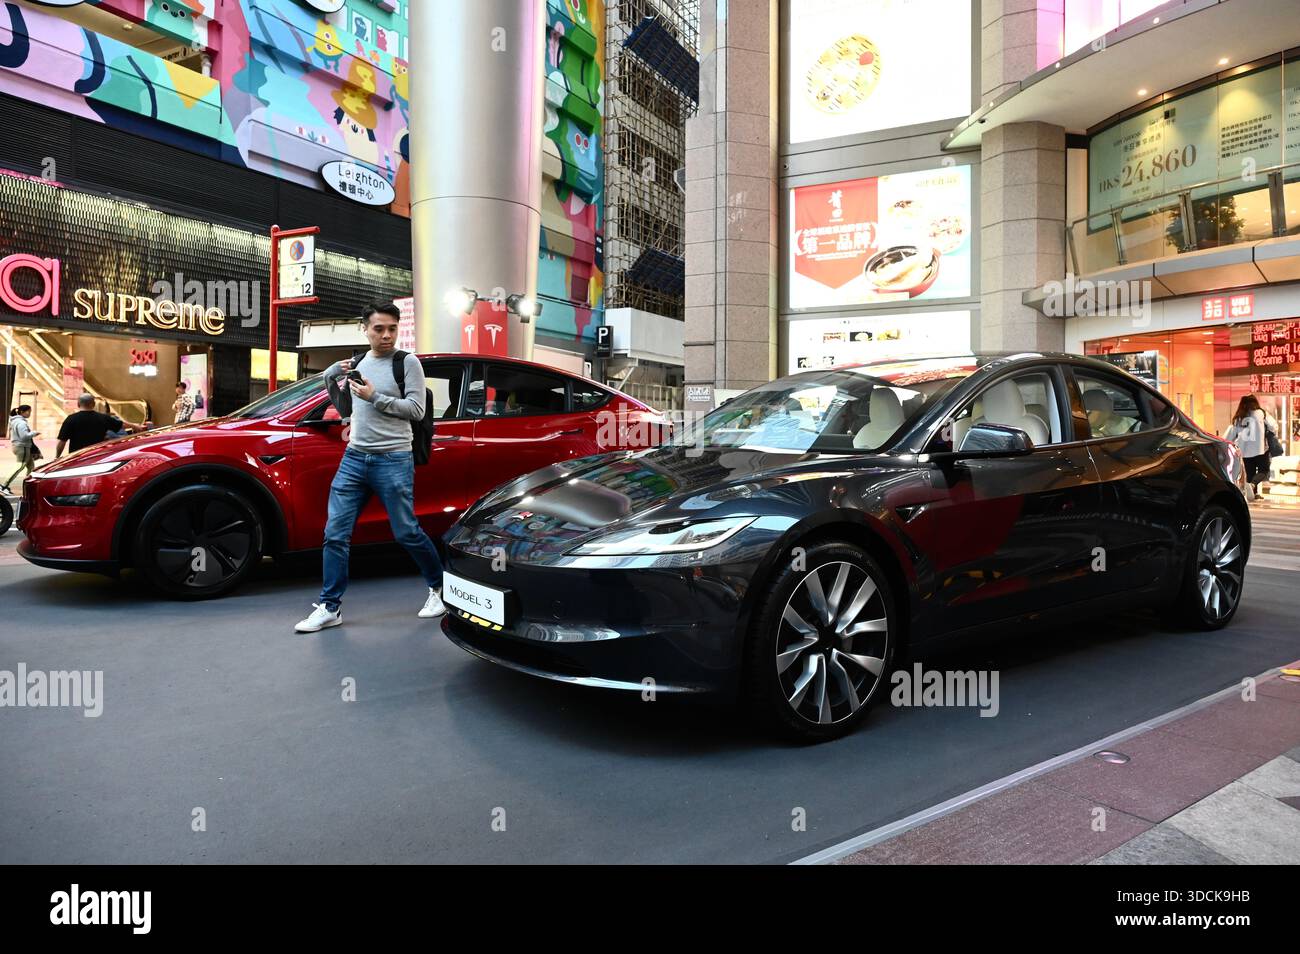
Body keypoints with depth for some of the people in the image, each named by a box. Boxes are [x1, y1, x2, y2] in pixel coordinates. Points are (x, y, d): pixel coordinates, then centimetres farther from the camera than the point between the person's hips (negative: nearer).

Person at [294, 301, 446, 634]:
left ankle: (439, 586, 22)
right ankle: (330, 607, 8)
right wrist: (334, 371, 16)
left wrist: (374, 397, -13)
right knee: (335, 534, 0)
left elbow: (416, 410, -9)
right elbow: (329, 379, 35)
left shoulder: (407, 363, -1)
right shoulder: (358, 361, 15)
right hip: (353, 458, 5)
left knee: (407, 533, 0)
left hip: (393, 460, -5)